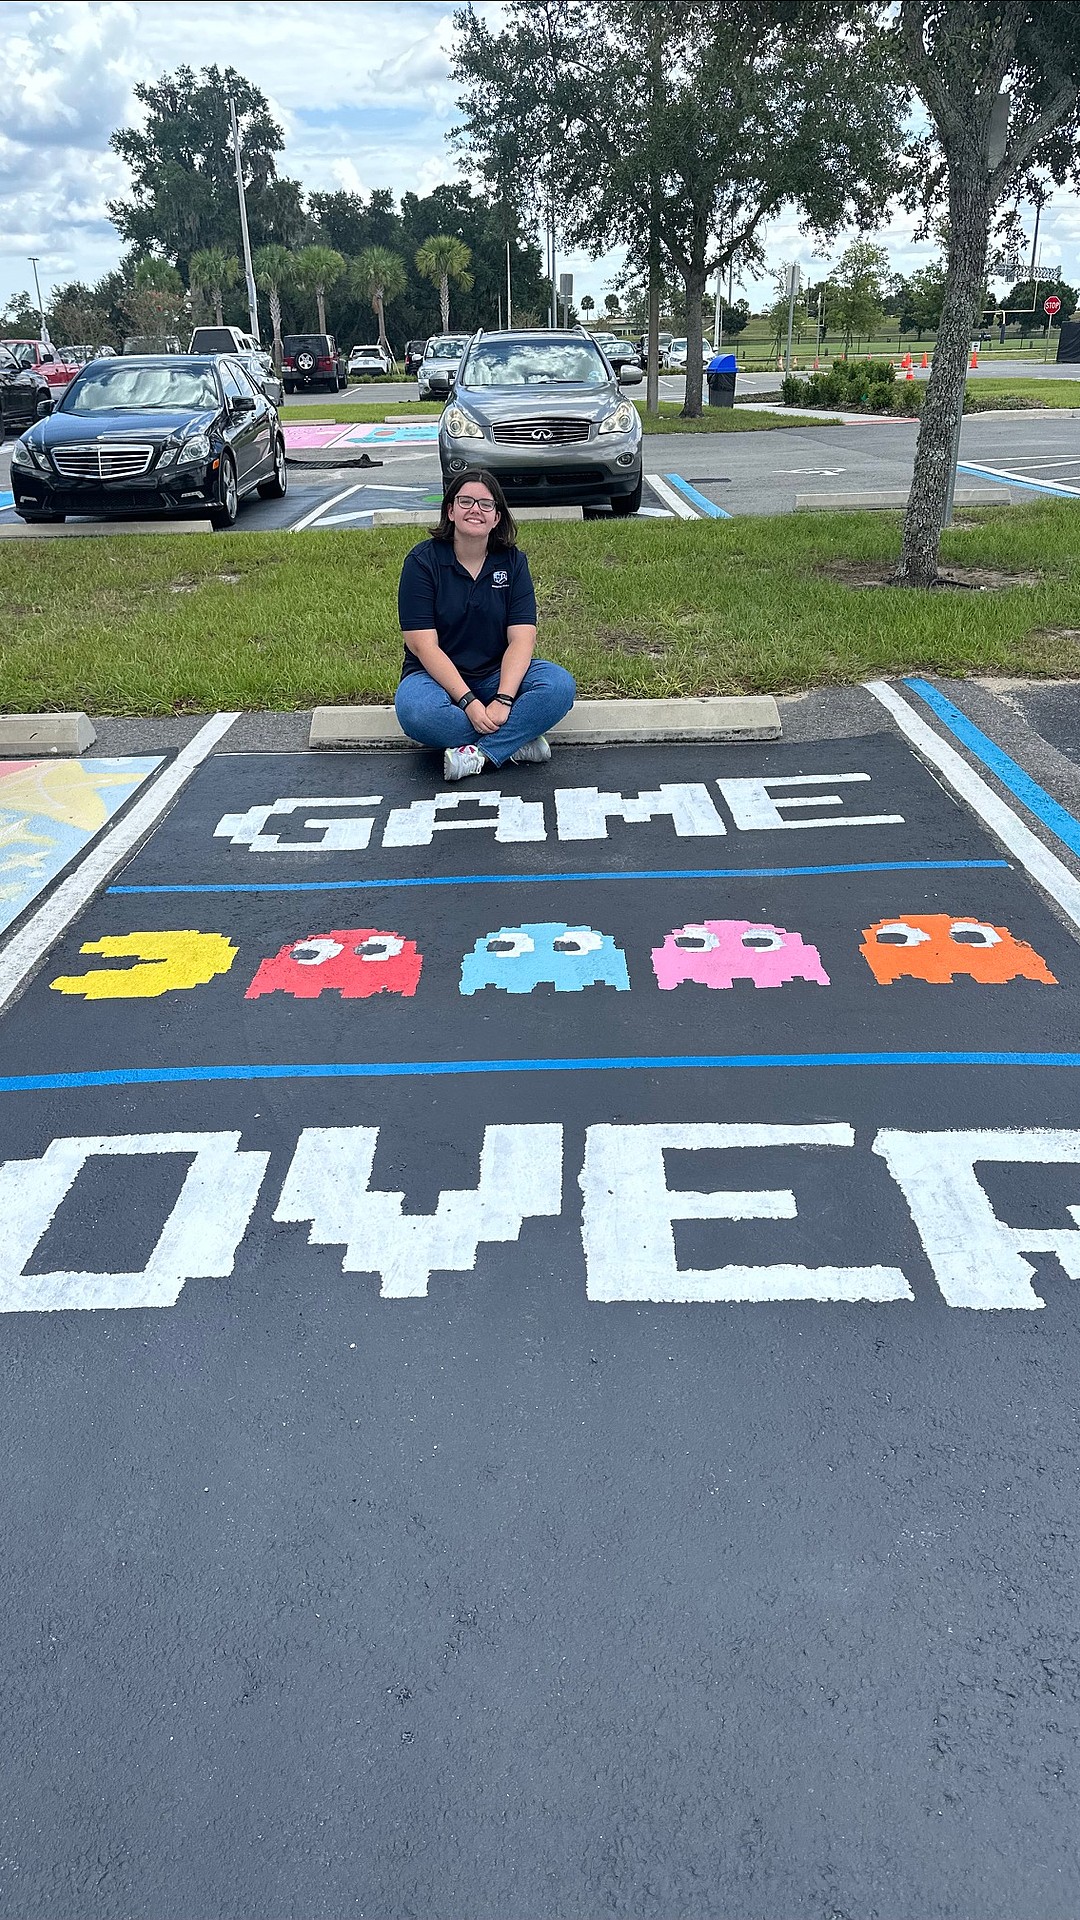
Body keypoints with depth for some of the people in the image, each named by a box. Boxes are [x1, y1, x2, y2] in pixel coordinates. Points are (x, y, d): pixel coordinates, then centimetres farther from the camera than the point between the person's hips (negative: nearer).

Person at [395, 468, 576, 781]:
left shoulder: (512, 561, 0)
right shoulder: (422, 561, -8)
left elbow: (522, 637, -10)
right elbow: (424, 645, -16)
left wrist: (503, 700, -27)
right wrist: (468, 702, -27)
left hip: (498, 675, 2)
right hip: (437, 676, -2)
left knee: (560, 685, -25)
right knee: (415, 711, -37)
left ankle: (475, 753, -27)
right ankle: (517, 739, -21)